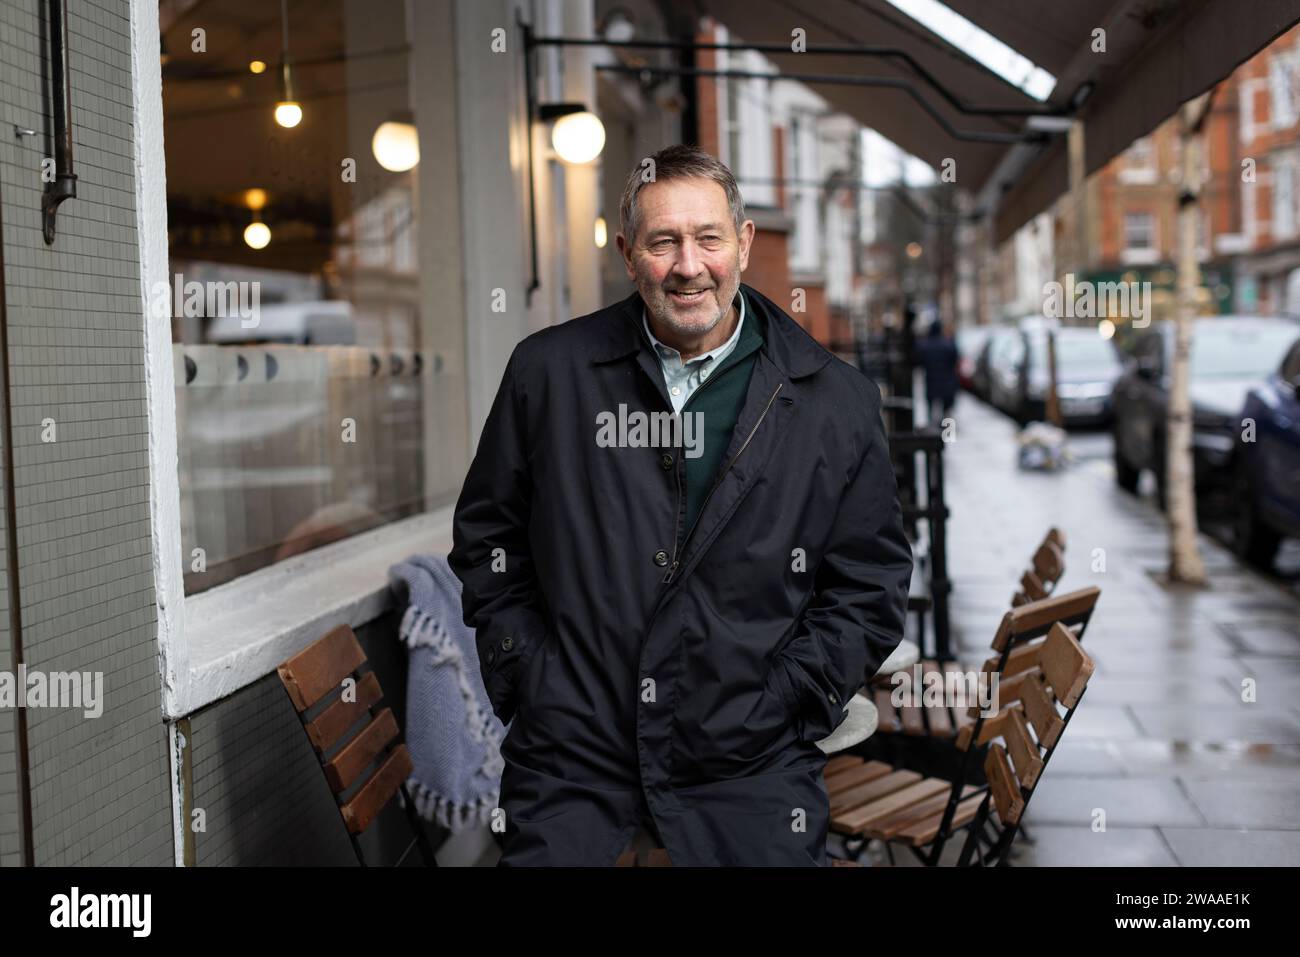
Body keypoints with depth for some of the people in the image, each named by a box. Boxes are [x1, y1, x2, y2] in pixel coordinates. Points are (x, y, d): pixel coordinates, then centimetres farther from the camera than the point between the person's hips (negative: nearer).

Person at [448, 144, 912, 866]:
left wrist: (776, 709, -5)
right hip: (573, 758, 1)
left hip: (747, 765, 0)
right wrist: (526, 682, 2)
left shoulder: (838, 402, 0)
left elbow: (870, 587, 4)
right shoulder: (547, 371, 2)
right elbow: (487, 539, 11)